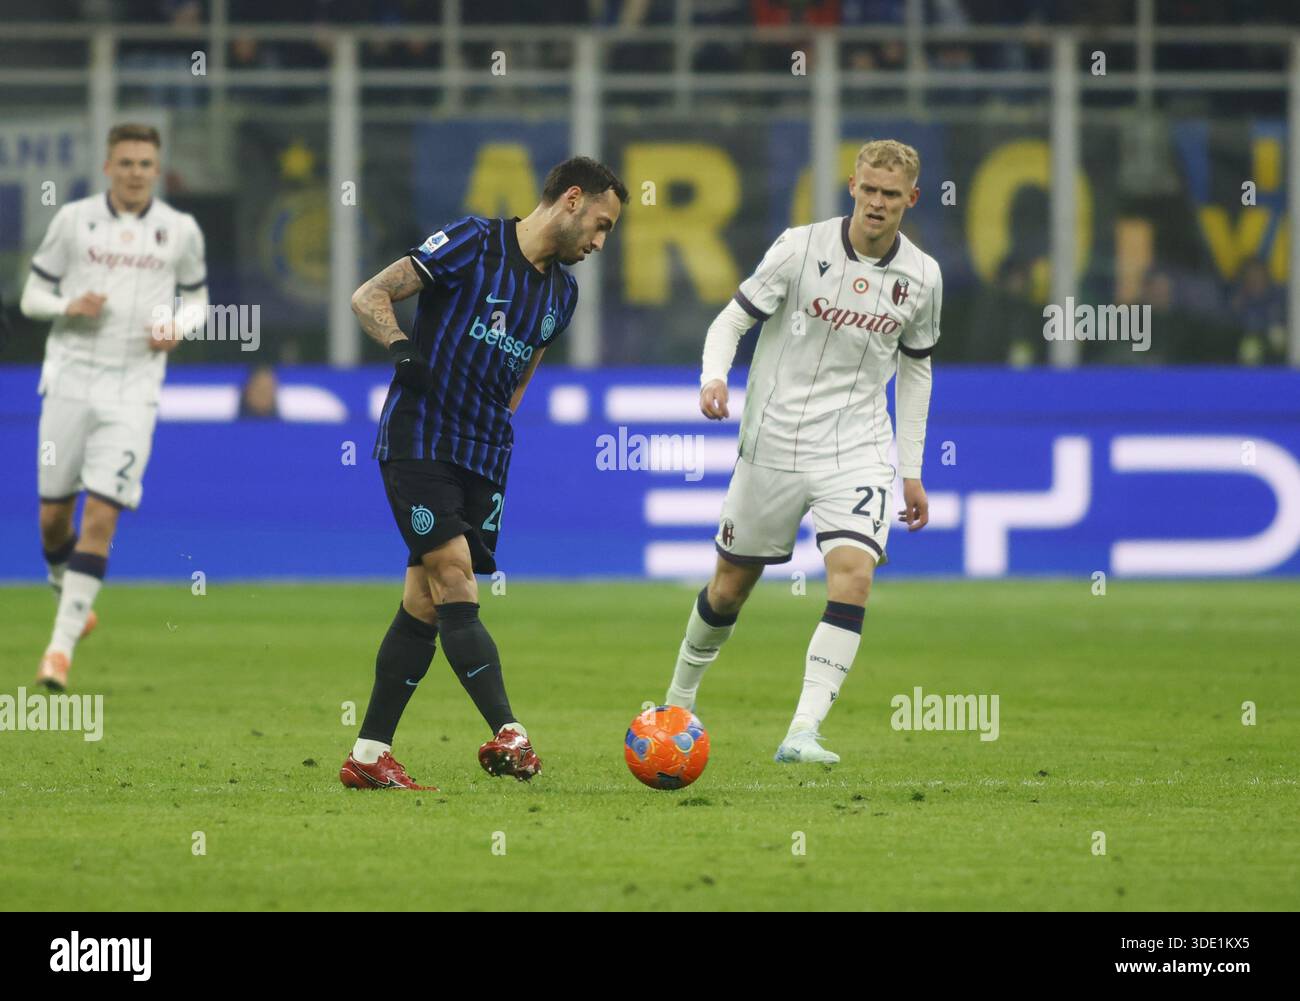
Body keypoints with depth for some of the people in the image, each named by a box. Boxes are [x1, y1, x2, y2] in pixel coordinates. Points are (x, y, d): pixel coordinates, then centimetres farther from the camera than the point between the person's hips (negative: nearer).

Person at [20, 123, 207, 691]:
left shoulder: (181, 230, 5)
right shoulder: (74, 220, 3)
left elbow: (196, 297, 18)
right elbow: (32, 295, 8)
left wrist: (179, 328, -4)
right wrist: (70, 307, -13)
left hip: (134, 389, -1)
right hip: (70, 379, 1)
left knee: (101, 517, -12)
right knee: (53, 512, 4)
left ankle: (62, 644, -11)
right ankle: (70, 595, 35)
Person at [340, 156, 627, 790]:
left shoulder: (562, 293, 15)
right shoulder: (474, 243, -6)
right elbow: (369, 298, -8)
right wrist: (404, 351, -24)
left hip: (483, 460, 7)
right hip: (418, 444, -7)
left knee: (424, 605, 3)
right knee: (456, 582, -16)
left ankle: (368, 755, 7)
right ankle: (507, 735, -26)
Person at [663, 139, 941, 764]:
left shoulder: (921, 277, 1)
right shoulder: (801, 248, -8)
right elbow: (732, 319, -3)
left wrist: (911, 470, 13)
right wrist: (713, 378, -24)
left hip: (855, 449, 1)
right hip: (773, 440, -1)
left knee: (853, 573, -22)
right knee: (732, 582, 9)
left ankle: (803, 732, -25)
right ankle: (680, 699, 36)